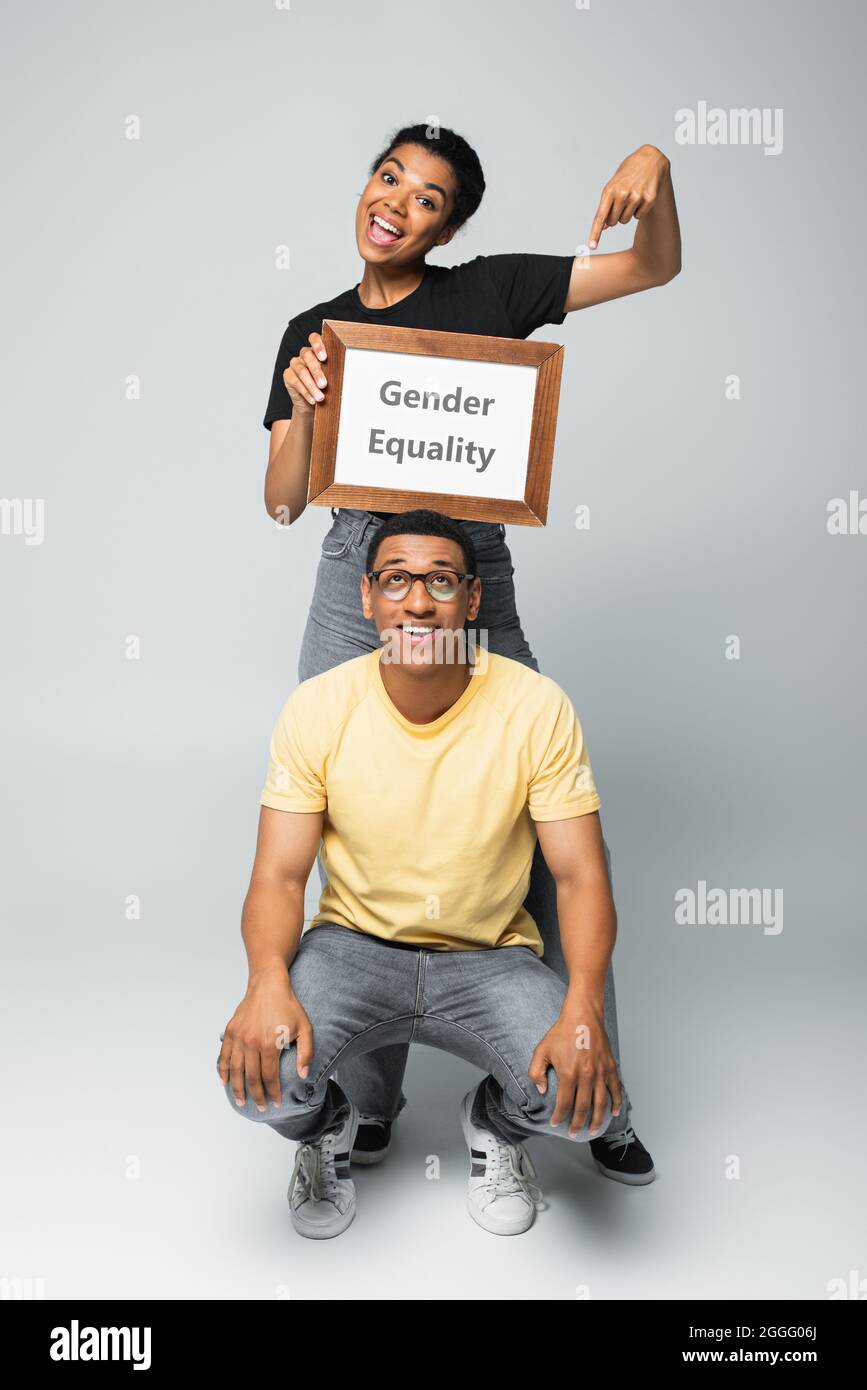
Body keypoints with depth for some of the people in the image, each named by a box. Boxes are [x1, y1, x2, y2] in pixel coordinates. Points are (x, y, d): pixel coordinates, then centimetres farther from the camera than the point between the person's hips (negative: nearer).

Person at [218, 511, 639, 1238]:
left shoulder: (538, 708, -13)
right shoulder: (317, 707, -10)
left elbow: (581, 875, -13)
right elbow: (279, 875, -10)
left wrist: (584, 1009, -30)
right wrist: (268, 981, -32)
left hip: (489, 957, 0)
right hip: (354, 946, 0)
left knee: (583, 1094, -24)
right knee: (260, 1075, -27)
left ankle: (494, 1122, 15)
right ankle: (326, 1126, 14)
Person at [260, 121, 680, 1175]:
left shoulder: (487, 292, 9)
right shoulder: (311, 332, 14)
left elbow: (654, 266, 10)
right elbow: (282, 504, 10)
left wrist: (654, 167, -9)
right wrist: (303, 408, -8)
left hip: (476, 578, -1)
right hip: (353, 584, 2)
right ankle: (365, 1101, 20)